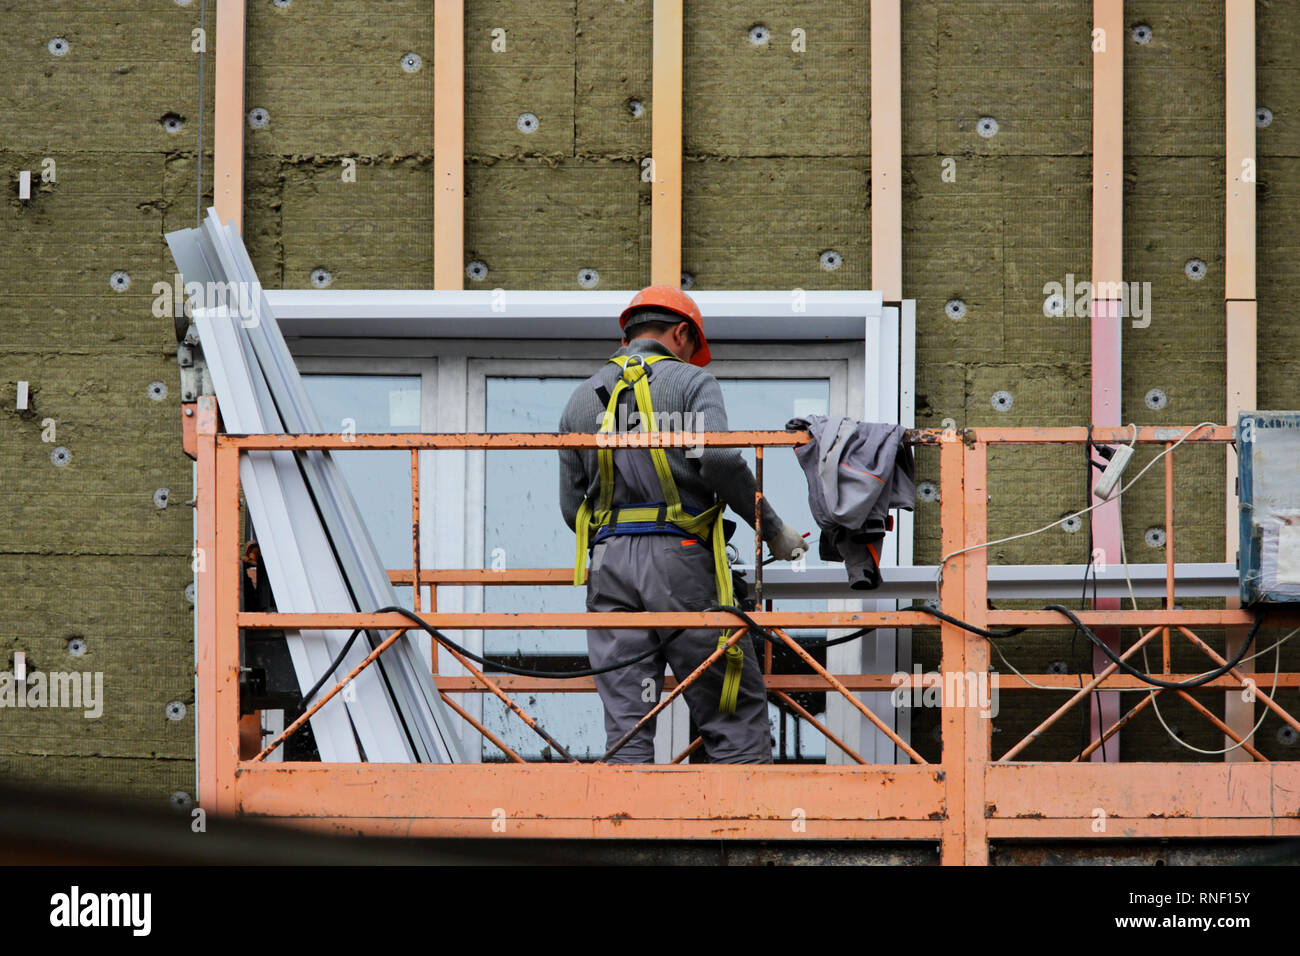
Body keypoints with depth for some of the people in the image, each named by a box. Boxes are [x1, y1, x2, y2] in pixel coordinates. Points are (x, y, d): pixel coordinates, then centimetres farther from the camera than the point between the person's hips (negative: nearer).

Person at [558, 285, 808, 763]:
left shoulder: (582, 398, 18)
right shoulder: (691, 381, 4)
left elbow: (571, 506, 15)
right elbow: (720, 458, -14)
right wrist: (774, 530, -5)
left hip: (608, 562, 4)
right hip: (680, 560, -4)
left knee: (627, 724, 1)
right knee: (736, 712, 0)